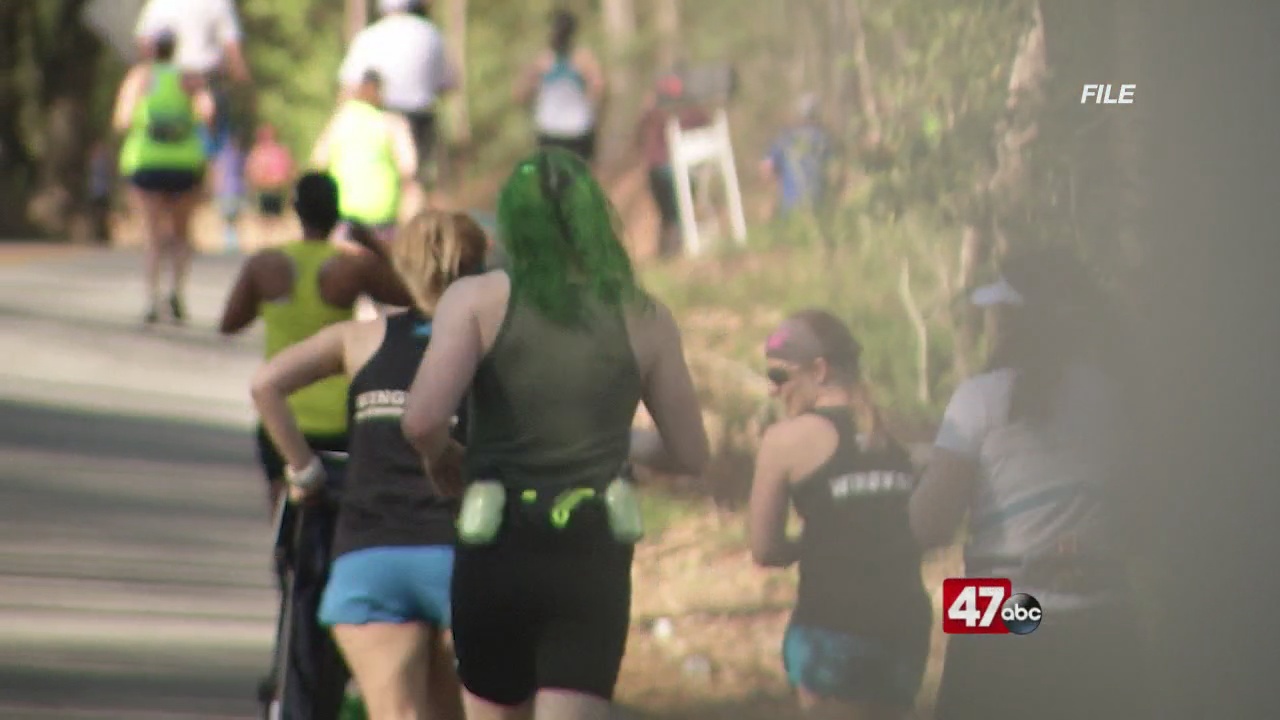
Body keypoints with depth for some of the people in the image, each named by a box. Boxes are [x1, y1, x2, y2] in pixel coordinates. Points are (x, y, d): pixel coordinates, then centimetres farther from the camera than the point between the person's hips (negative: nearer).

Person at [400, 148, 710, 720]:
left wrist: (438, 457, 7)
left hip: (496, 561, 0)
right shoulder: (644, 319, 3)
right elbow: (690, 453, 11)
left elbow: (423, 418, -16)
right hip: (594, 563, 0)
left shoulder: (477, 300, -2)